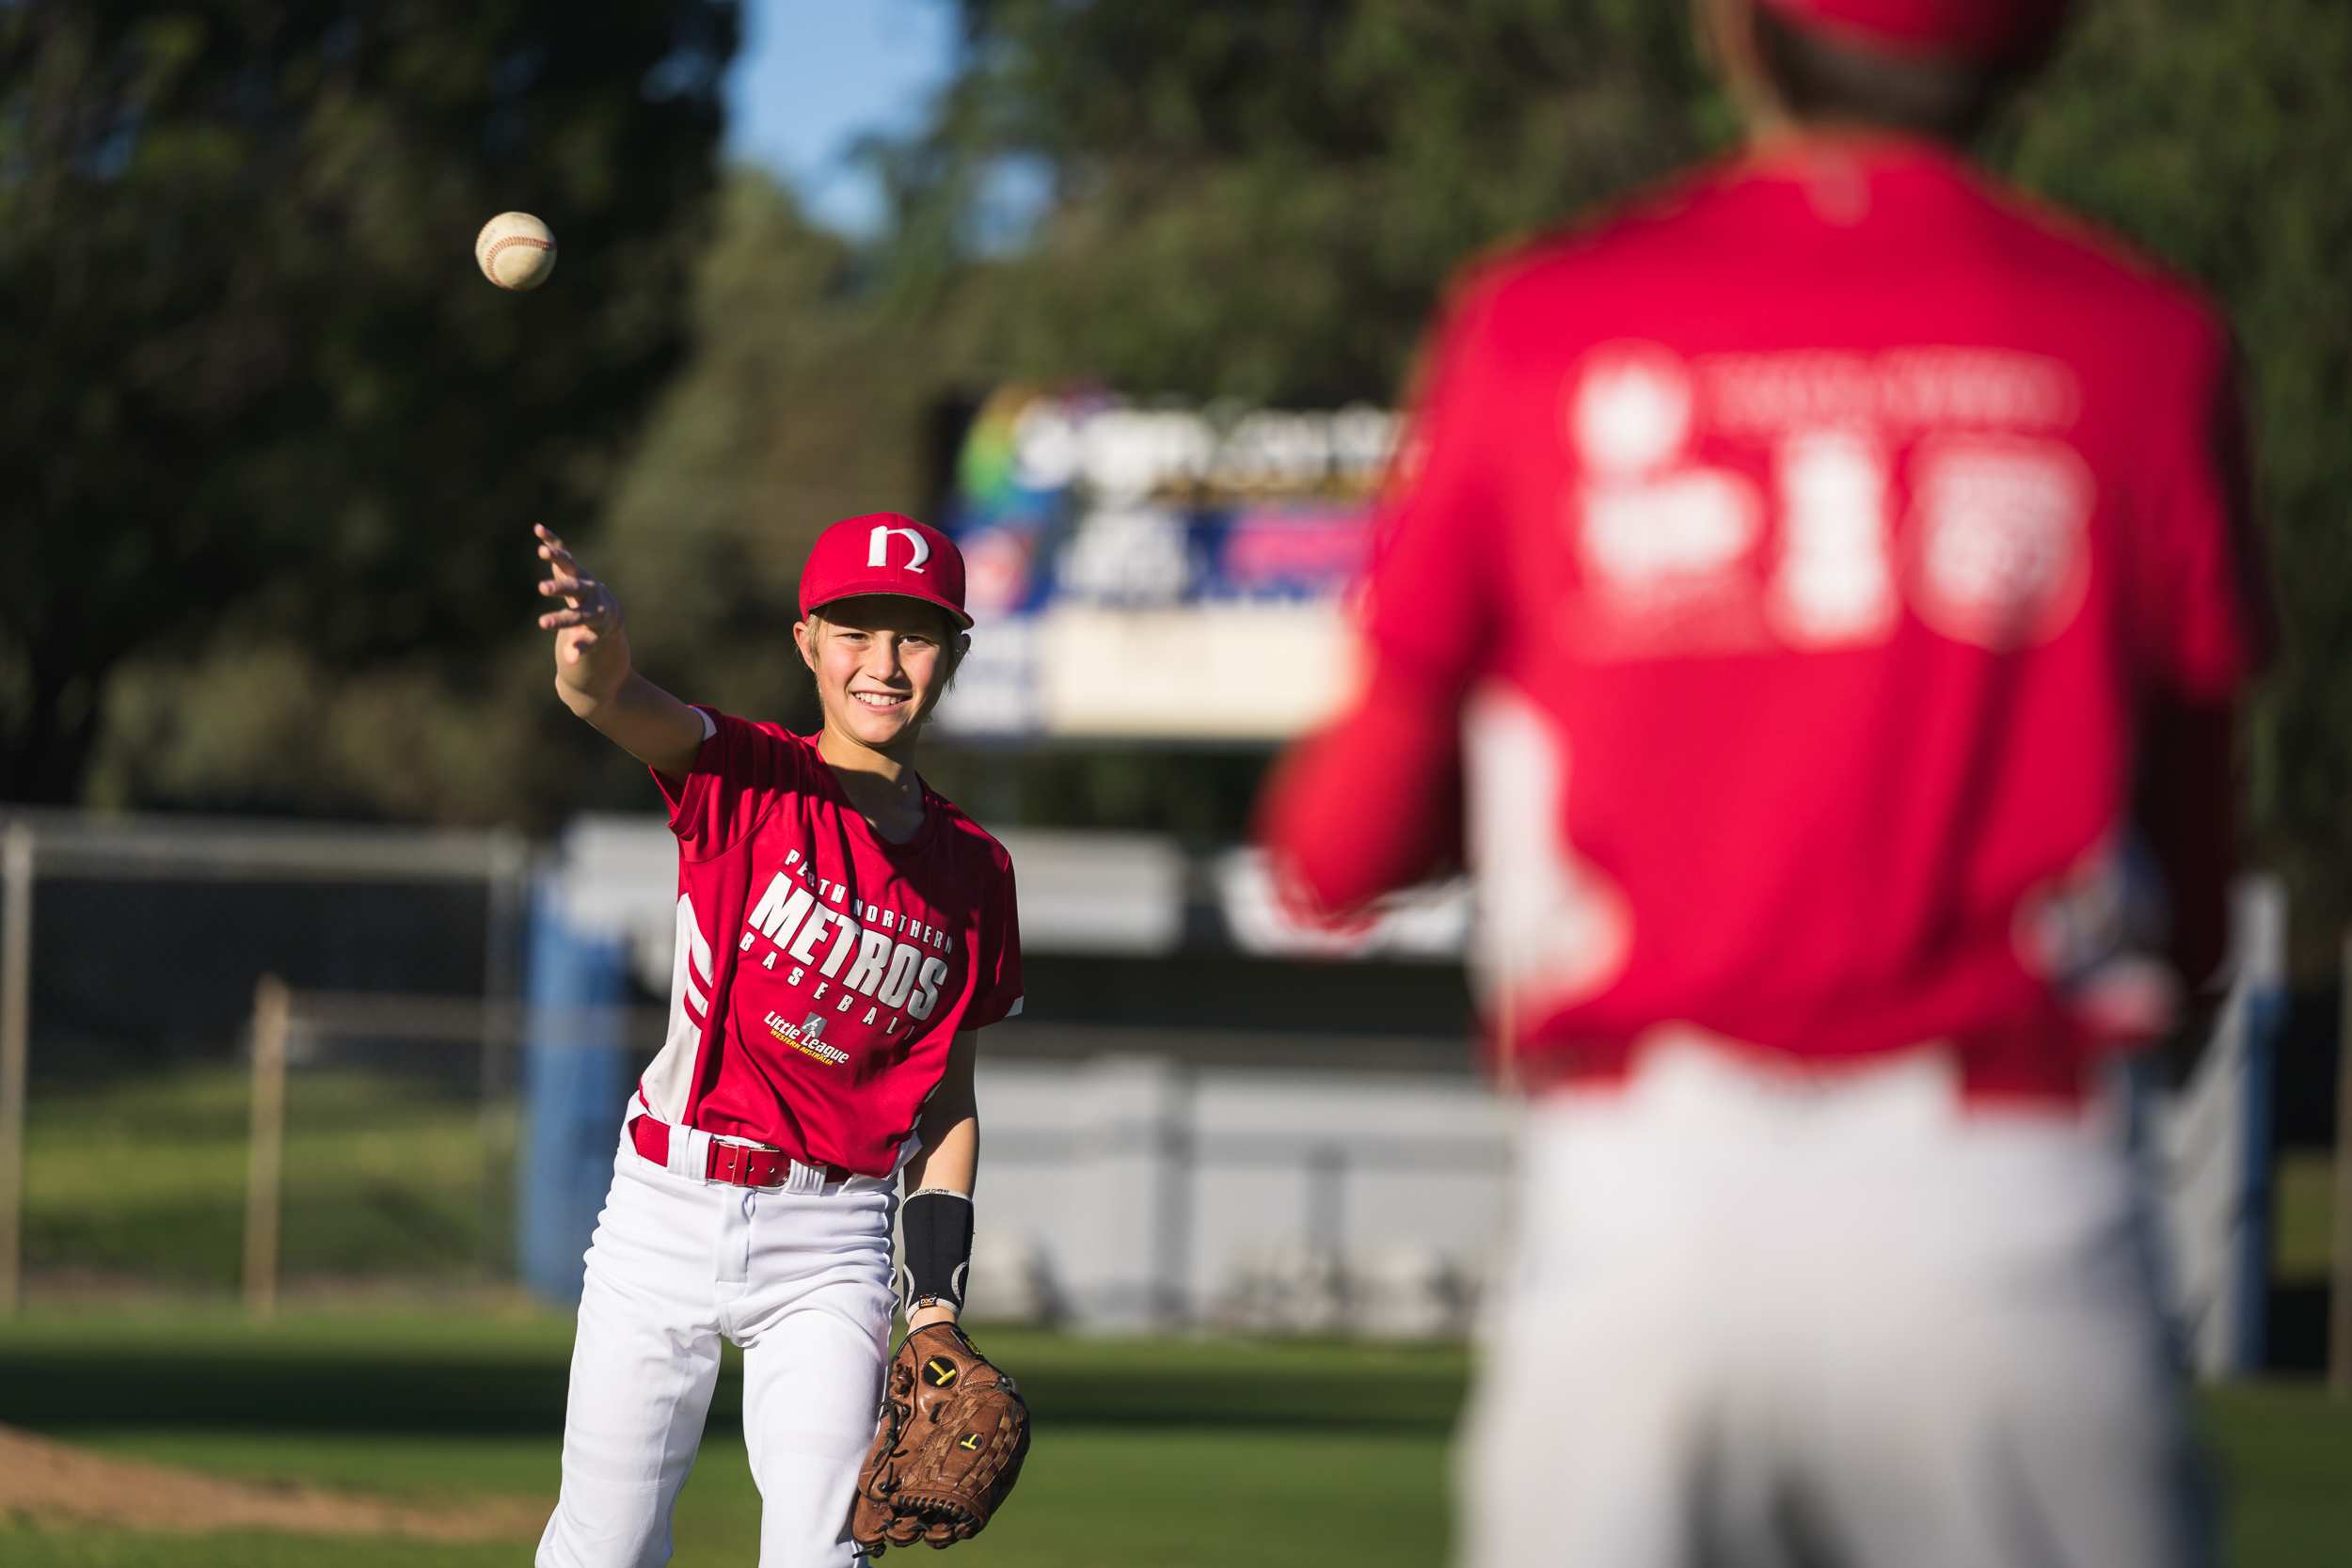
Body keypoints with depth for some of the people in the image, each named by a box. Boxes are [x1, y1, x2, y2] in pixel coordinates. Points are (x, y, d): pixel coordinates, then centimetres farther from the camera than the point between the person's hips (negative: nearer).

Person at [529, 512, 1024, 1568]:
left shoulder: (973, 873, 6)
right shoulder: (745, 780, -4)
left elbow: (948, 1100, 12)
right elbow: (620, 708, -26)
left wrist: (936, 1294, 2)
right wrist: (597, 653, -51)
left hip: (832, 1241, 2)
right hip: (670, 1211, -2)